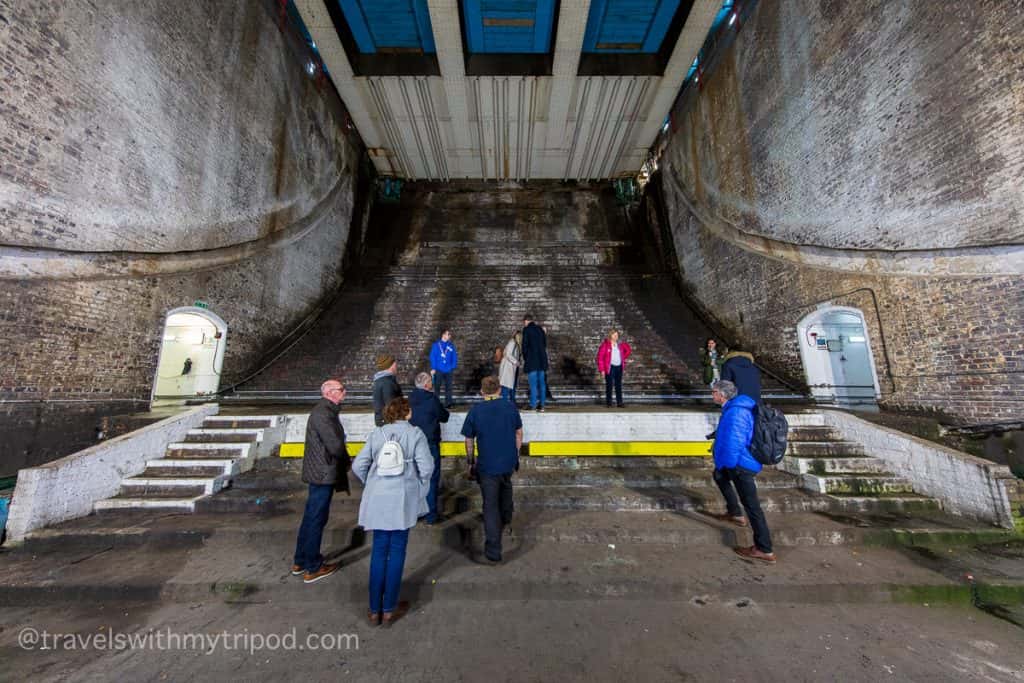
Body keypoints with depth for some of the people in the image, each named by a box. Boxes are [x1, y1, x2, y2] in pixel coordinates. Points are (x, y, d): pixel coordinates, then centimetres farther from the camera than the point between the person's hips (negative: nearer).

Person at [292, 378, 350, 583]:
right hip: (323, 474, -10)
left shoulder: (326, 411, 11)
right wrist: (346, 461, -7)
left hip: (318, 472, 10)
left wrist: (343, 463, 7)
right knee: (316, 520, 4)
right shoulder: (323, 414, -22)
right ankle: (313, 569, 19)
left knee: (310, 518, 20)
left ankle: (300, 562, 35)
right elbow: (335, 445, -25)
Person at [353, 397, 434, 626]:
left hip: (377, 500, 3)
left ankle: (374, 609, 27)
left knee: (379, 551, 16)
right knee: (397, 551, 11)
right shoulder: (415, 434, -6)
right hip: (403, 500, -3)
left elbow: (358, 466, 2)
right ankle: (389, 609, 23)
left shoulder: (376, 434, 3)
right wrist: (421, 490, 4)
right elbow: (426, 467, -13)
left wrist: (372, 484, 16)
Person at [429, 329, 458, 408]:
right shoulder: (436, 345, -4)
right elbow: (432, 357, -5)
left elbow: (455, 358, 6)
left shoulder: (451, 346, 4)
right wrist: (433, 368, -11)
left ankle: (448, 403, 17)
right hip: (438, 370, -3)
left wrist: (452, 367, -5)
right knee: (437, 387, 5)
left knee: (448, 387, 8)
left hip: (448, 371, 3)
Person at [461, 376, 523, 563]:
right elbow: (519, 432, 6)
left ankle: (493, 553, 11)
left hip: (487, 465, -3)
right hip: (509, 462, 4)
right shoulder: (510, 407, -4)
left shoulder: (475, 411, -10)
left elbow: (469, 440, -3)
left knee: (491, 507, 5)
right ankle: (506, 521, 52)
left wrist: (470, 461, 11)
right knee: (505, 486, 32)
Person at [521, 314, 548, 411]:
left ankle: (533, 404, -4)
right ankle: (541, 405, 10)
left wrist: (524, 358, 3)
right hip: (542, 359, 6)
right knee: (541, 382, 7)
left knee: (533, 383, -4)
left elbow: (525, 345, -7)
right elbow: (545, 343, 16)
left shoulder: (526, 329, -4)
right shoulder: (540, 328, 14)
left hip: (532, 360, -6)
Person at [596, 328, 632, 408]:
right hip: (610, 367, -4)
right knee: (609, 385, 1)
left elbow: (628, 350, 24)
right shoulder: (605, 344, -8)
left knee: (618, 385, 8)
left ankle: (619, 403, 14)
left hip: (619, 367, 4)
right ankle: (608, 403, 10)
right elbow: (600, 357, -9)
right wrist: (602, 369, -13)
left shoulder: (620, 344, 5)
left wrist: (623, 358, 13)